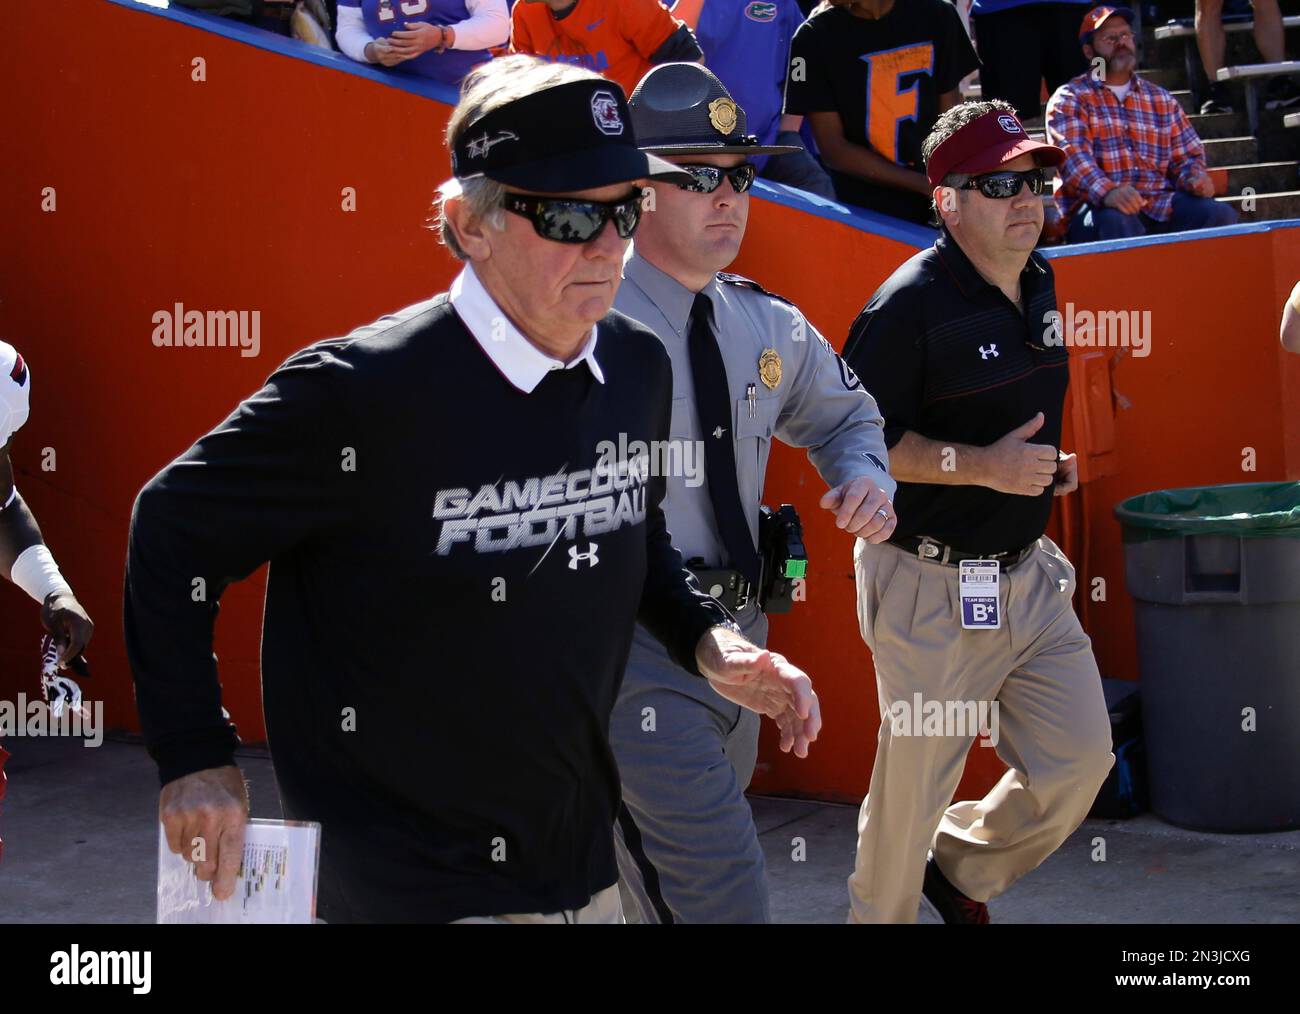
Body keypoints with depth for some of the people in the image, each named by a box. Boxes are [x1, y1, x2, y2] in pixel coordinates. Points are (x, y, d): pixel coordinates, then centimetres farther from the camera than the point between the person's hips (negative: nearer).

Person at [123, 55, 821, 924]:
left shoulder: (639, 368, -2)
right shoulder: (364, 391, -22)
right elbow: (177, 530, -9)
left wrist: (709, 641, 0)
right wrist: (196, 755, -9)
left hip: (585, 867, 7)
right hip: (411, 887, -7)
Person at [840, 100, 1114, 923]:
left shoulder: (1038, 284, 9)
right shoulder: (910, 306, -17)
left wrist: (1048, 463, 7)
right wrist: (982, 466, -23)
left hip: (1030, 572, 8)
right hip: (934, 589, -7)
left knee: (1081, 759, 10)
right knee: (916, 784, 3)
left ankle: (964, 868, 34)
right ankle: (880, 914, 27)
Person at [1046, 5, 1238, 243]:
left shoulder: (1161, 99, 25)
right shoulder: (1070, 99, 7)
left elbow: (1186, 155, 22)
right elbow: (1074, 156, -10)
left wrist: (1195, 177, -5)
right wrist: (1107, 191, -32)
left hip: (1161, 206, 4)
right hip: (1098, 208, -4)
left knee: (1221, 214, -23)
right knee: (1117, 222, -39)